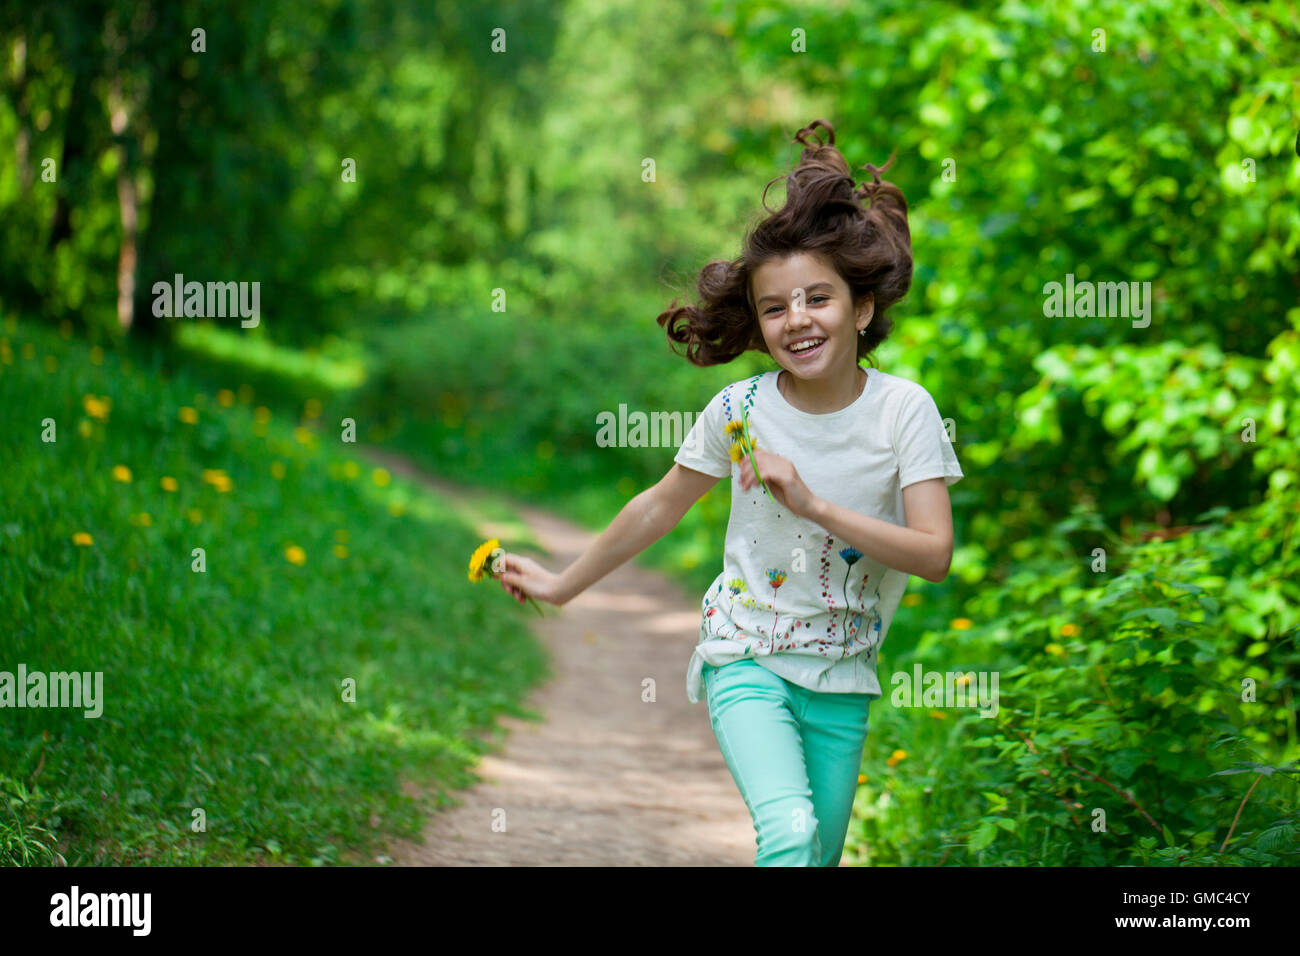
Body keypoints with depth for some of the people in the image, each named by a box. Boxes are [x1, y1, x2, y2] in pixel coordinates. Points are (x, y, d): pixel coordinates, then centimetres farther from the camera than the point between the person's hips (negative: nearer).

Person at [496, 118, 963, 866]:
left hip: (842, 675, 2)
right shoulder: (739, 410, -8)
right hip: (746, 657, -2)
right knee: (790, 833, -25)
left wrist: (814, 504, -27)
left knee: (820, 856, 11)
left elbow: (935, 553, -17)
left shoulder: (902, 408, -10)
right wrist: (563, 585, 15)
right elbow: (662, 506, 7)